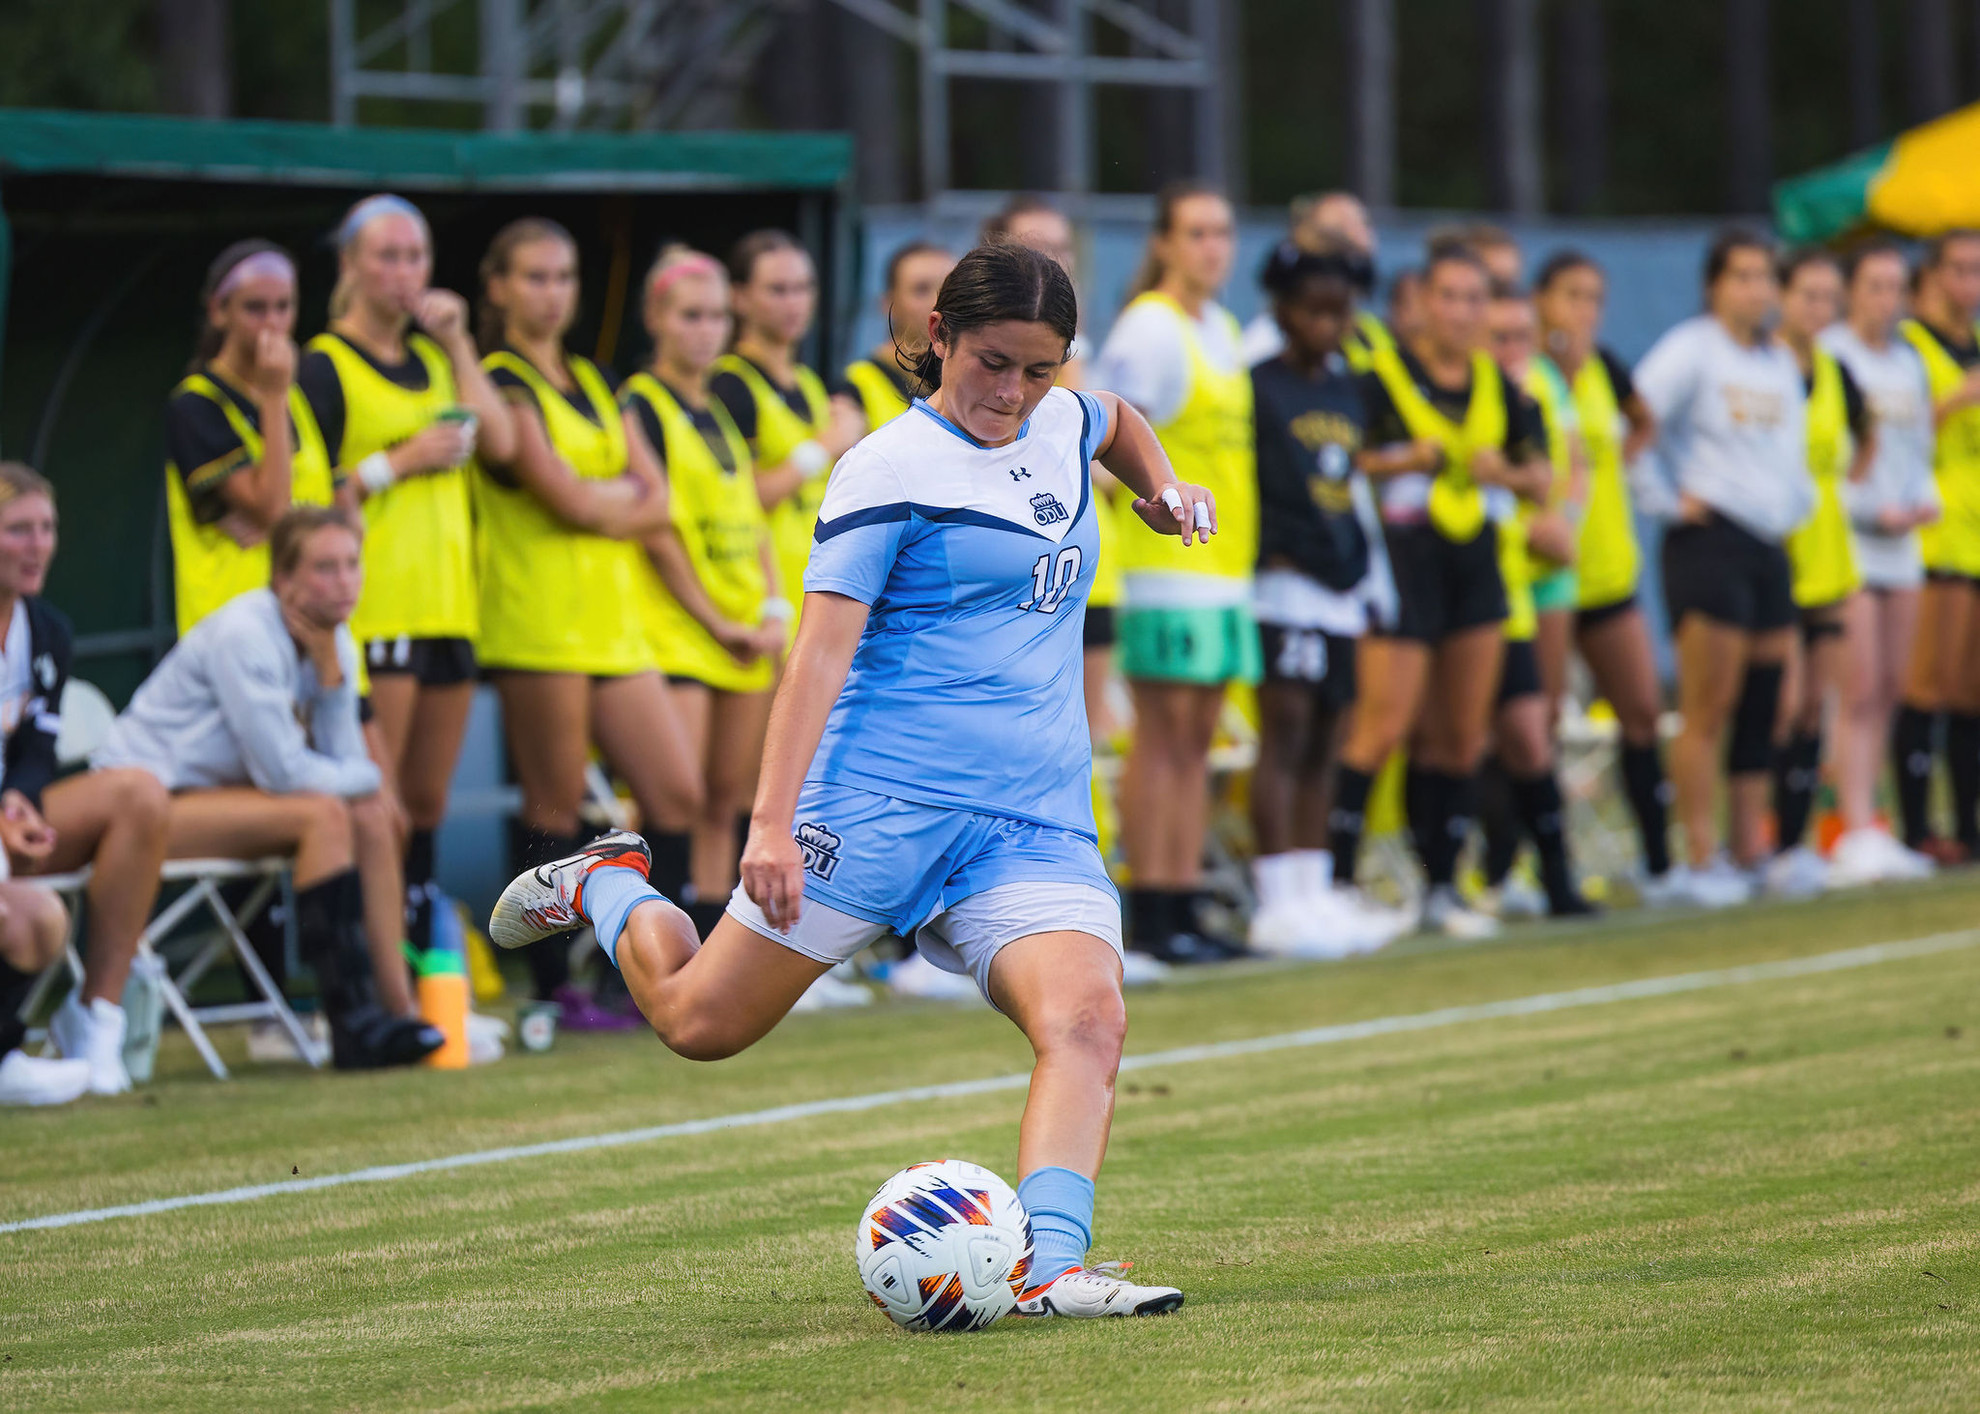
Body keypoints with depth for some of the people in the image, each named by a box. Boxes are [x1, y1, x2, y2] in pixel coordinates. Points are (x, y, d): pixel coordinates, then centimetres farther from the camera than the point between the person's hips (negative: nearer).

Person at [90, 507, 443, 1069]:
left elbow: (345, 760, -2)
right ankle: (354, 1026, -29)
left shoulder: (330, 638, 4)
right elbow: (283, 770, -23)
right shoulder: (244, 635, -22)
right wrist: (368, 782, -6)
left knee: (369, 820, -8)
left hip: (209, 790, 9)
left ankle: (401, 1007, -12)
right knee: (323, 815, -26)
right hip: (144, 800, -9)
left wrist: (332, 667, -14)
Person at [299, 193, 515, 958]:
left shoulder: (433, 356, 17)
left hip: (447, 605, 7)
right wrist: (399, 464, -14)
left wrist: (458, 343, 2)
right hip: (373, 609, -7)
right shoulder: (324, 367, -3)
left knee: (426, 805, 11)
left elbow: (500, 441, 4)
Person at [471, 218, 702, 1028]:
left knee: (678, 794, 1)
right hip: (538, 620, -7)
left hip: (613, 620, 7)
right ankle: (553, 990, 0)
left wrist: (597, 504, -7)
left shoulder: (596, 384, 19)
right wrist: (623, 492, 4)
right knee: (555, 806, -6)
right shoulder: (501, 385, -4)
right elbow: (565, 497, -14)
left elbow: (658, 502, 10)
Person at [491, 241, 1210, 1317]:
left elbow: (1121, 421, 42)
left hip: (1036, 826, 5)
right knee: (701, 1021, 3)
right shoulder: (889, 470, -8)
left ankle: (1049, 1268, -34)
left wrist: (1161, 490, 22)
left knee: (1087, 1019, -23)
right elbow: (822, 645, -14)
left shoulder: (1064, 425, 14)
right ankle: (607, 887, 34)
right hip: (879, 801, -5)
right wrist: (773, 822, -23)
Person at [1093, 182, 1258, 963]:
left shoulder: (1222, 328, 15)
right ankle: (1150, 915, -5)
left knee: (1197, 741, 9)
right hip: (1166, 568, -8)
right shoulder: (1150, 327, -10)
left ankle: (1185, 907, 11)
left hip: (1226, 568, 8)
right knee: (1162, 737, -7)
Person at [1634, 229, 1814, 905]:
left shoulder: (1782, 362, 17)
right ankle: (1700, 862, -5)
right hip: (1709, 540, -7)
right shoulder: (1692, 349, -5)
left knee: (1764, 709, 7)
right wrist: (1670, 497, -11)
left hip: (1772, 546, 7)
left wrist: (1799, 498, 13)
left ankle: (1749, 855, 14)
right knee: (1708, 710, -8)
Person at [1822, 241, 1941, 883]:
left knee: (1891, 690, 6)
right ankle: (1857, 836, -14)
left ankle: (1872, 840, 9)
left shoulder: (1909, 361, 15)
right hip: (1847, 541, -7)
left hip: (1903, 541, 7)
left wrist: (1925, 498, 3)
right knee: (1862, 691, -13)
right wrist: (1877, 512, -15)